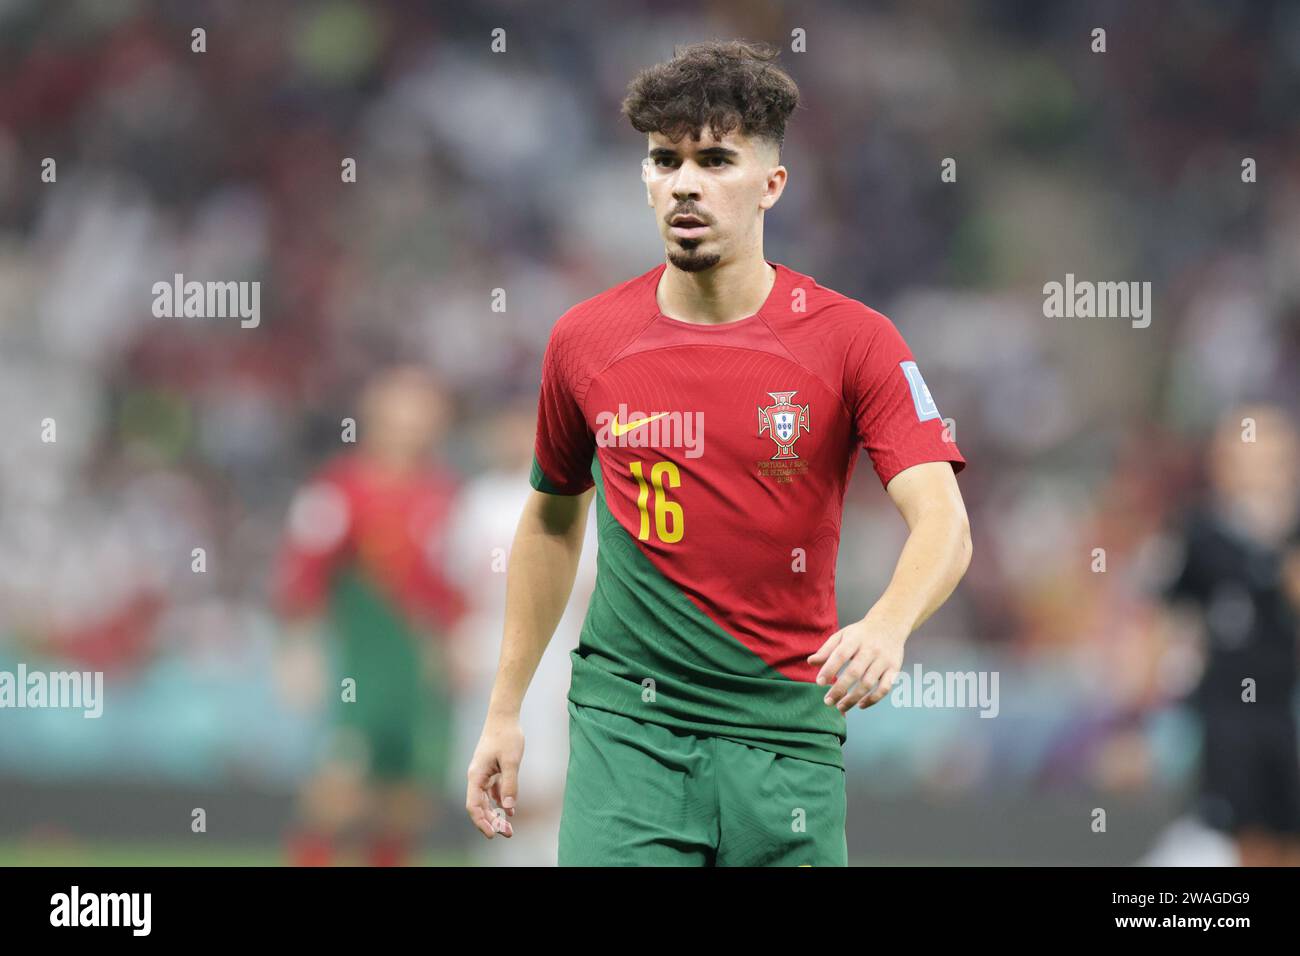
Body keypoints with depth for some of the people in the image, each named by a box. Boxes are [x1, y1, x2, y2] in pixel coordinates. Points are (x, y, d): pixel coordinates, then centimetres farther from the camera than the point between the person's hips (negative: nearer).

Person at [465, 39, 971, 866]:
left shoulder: (853, 342, -6)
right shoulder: (585, 341, 3)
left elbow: (944, 523, -16)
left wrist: (888, 626, -38)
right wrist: (505, 710, 17)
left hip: (784, 726, -1)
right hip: (624, 726, 1)